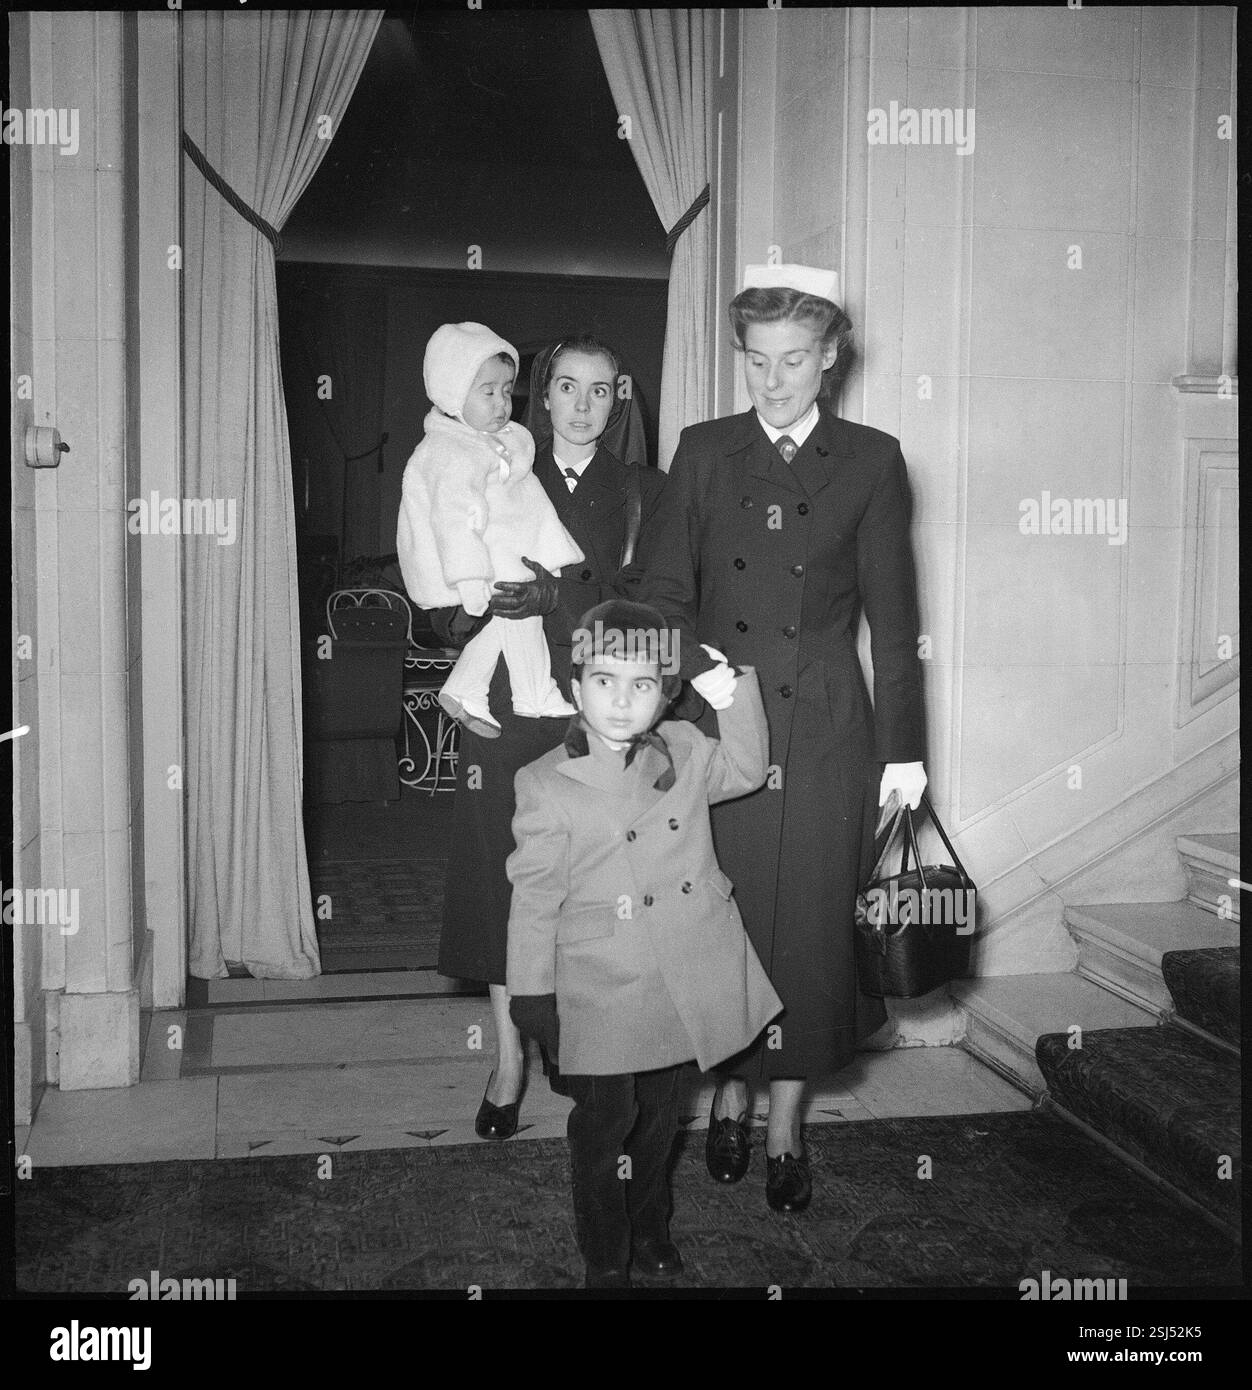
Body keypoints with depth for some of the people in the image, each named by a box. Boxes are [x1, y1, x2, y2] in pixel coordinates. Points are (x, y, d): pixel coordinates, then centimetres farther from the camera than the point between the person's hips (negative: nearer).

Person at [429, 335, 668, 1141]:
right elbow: (446, 611, 8)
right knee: (502, 878, 1)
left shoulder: (642, 493, 9)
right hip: (507, 707, 1)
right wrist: (476, 607, -15)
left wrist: (557, 597, -14)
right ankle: (509, 1058, 13)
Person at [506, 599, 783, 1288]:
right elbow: (534, 900, -8)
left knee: (658, 1115, 22)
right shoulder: (546, 785, -12)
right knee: (604, 1124, 8)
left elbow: (747, 771, 15)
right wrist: (532, 994, -5)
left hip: (681, 983, 4)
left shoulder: (685, 750, 2)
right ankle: (605, 1260, 28)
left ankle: (650, 1230, 44)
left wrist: (734, 697, -2)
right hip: (602, 992, -4)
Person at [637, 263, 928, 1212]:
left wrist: (903, 746, 0)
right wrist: (698, 670, -11)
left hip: (823, 733, -1)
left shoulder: (871, 460, 3)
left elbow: (893, 615, 2)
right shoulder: (703, 452, 6)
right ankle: (730, 1099, 28)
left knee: (809, 926, 5)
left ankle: (785, 1131, 21)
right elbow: (663, 592, 6)